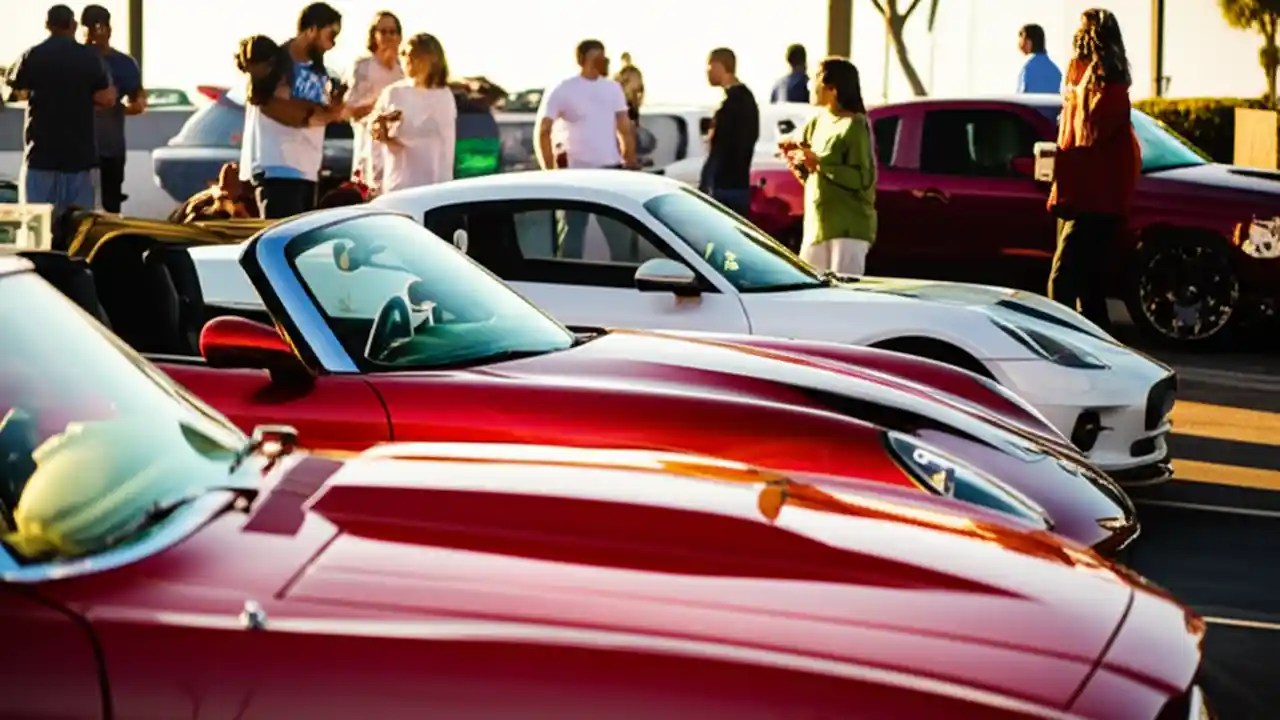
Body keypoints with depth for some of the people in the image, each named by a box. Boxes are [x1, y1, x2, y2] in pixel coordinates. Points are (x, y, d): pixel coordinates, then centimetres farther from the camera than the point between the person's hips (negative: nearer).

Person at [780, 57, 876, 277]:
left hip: (848, 228, -8)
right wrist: (797, 162, 0)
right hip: (816, 226, 8)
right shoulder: (816, 124, 14)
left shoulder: (854, 126, -9)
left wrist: (819, 164, -20)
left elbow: (863, 179, -18)